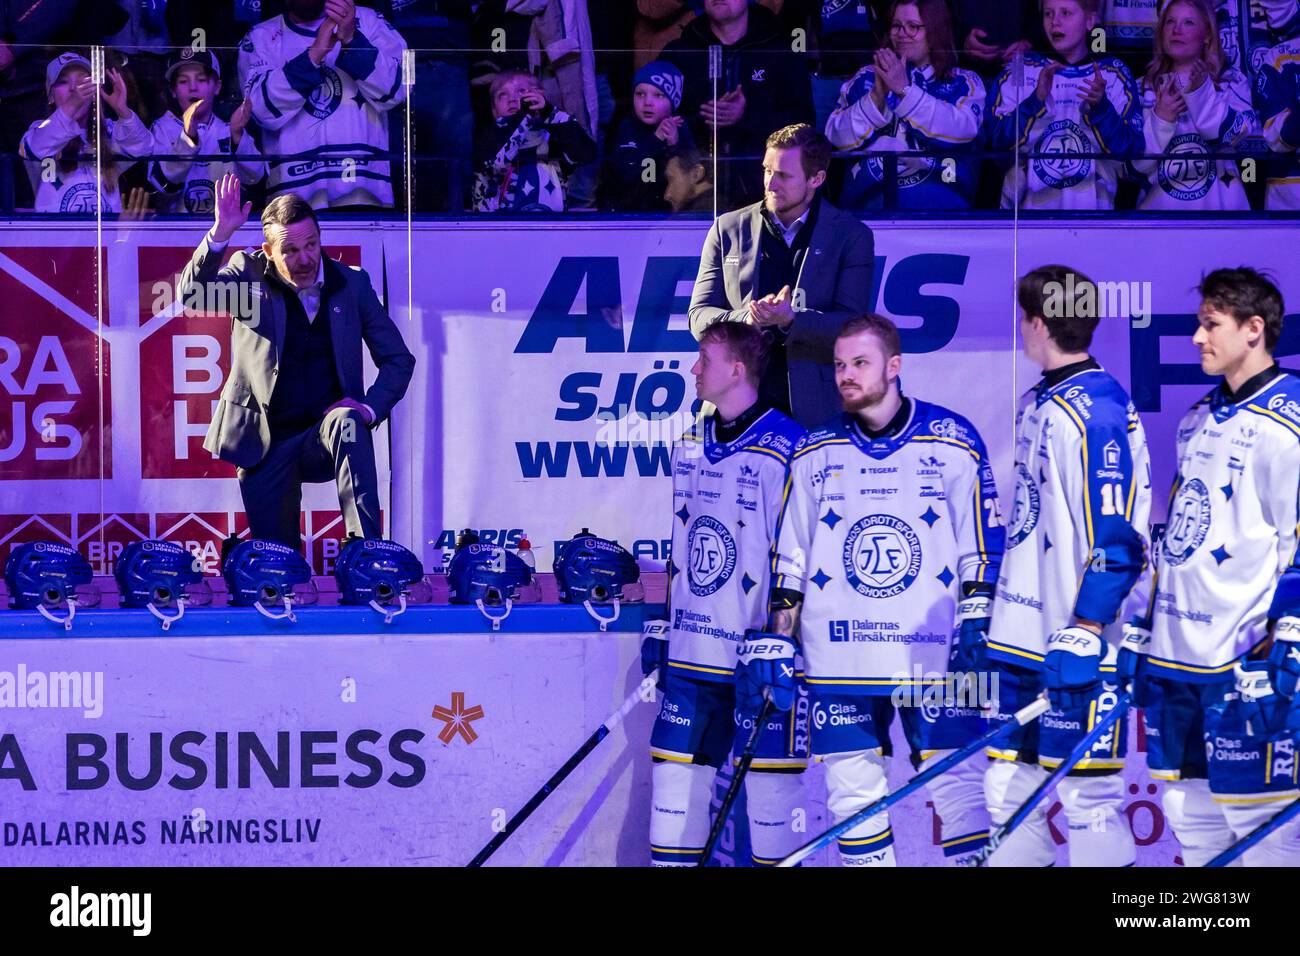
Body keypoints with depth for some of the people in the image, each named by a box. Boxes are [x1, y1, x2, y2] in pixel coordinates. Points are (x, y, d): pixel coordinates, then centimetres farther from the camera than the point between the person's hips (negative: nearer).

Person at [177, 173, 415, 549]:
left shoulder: (351, 284, 2)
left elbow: (398, 360, 7)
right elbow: (191, 293, -18)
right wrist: (219, 234, -32)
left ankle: (368, 552, -39)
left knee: (347, 422, -34)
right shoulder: (250, 273, -1)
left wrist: (370, 407, -13)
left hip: (327, 435, 0)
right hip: (266, 444, 0)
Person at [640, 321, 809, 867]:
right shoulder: (691, 447, 13)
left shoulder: (785, 450, -12)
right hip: (692, 657, 7)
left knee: (771, 783, -3)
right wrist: (663, 628, 20)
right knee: (675, 774, 8)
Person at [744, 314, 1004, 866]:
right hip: (839, 663, 3)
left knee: (957, 787, -5)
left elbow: (984, 549, 2)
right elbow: (789, 562, 11)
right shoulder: (815, 455, 8)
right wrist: (774, 643, 5)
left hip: (934, 657, -3)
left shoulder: (953, 443, 1)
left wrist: (977, 632, -5)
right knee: (852, 798, 2)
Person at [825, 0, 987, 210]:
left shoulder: (965, 83, 13)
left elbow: (963, 130, -7)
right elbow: (838, 137, 5)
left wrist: (905, 90, -12)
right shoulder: (866, 79, 18)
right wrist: (877, 96, -9)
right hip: (867, 203, 1)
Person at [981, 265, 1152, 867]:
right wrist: (993, 613, 24)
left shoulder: (1099, 413, -15)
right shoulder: (1036, 405, 14)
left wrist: (1083, 635, -21)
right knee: (1010, 794, 11)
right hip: (1020, 637, 9)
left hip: (1077, 645, -9)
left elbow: (1116, 537, -19)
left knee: (1087, 796, -5)